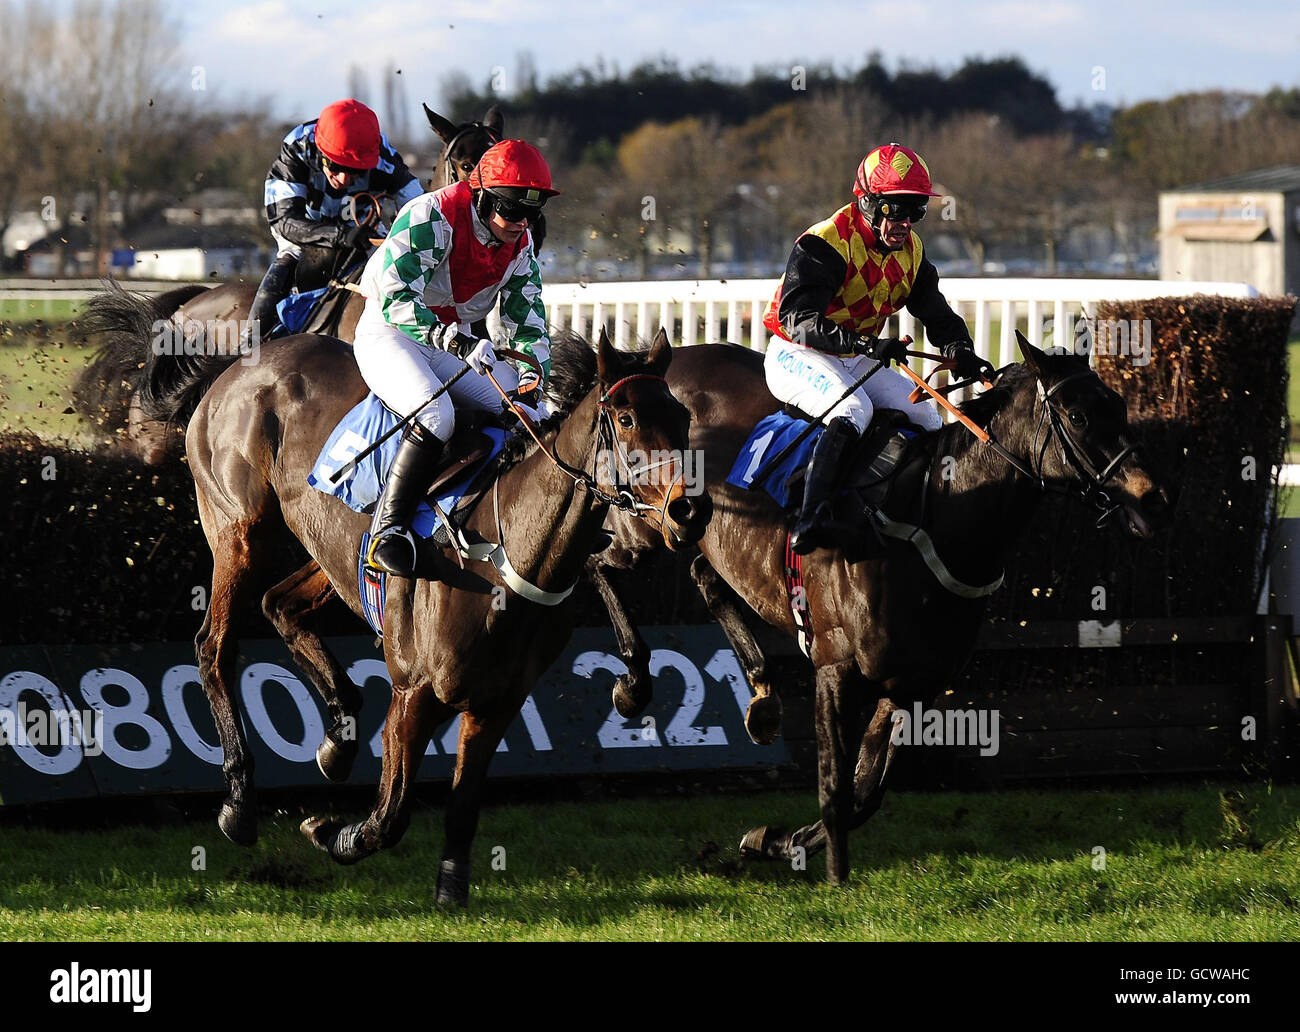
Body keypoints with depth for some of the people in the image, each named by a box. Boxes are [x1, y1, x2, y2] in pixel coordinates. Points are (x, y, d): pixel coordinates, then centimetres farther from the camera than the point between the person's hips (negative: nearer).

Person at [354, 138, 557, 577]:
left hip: (457, 344, 8)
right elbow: (396, 297, -31)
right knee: (436, 414, -34)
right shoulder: (431, 218, -22)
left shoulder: (520, 244, 2)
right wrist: (457, 342, -43)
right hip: (389, 332, -8)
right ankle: (387, 529, -32)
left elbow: (527, 323, 8)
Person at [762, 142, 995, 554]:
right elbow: (796, 318, -33)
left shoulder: (909, 251, 3)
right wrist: (863, 343, -46)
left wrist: (961, 353, -20)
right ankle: (808, 525, -43)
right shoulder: (825, 245, -22)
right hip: (796, 356, -8)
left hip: (857, 362, 8)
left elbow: (937, 315, 5)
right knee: (854, 410, -33)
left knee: (926, 414, -2)